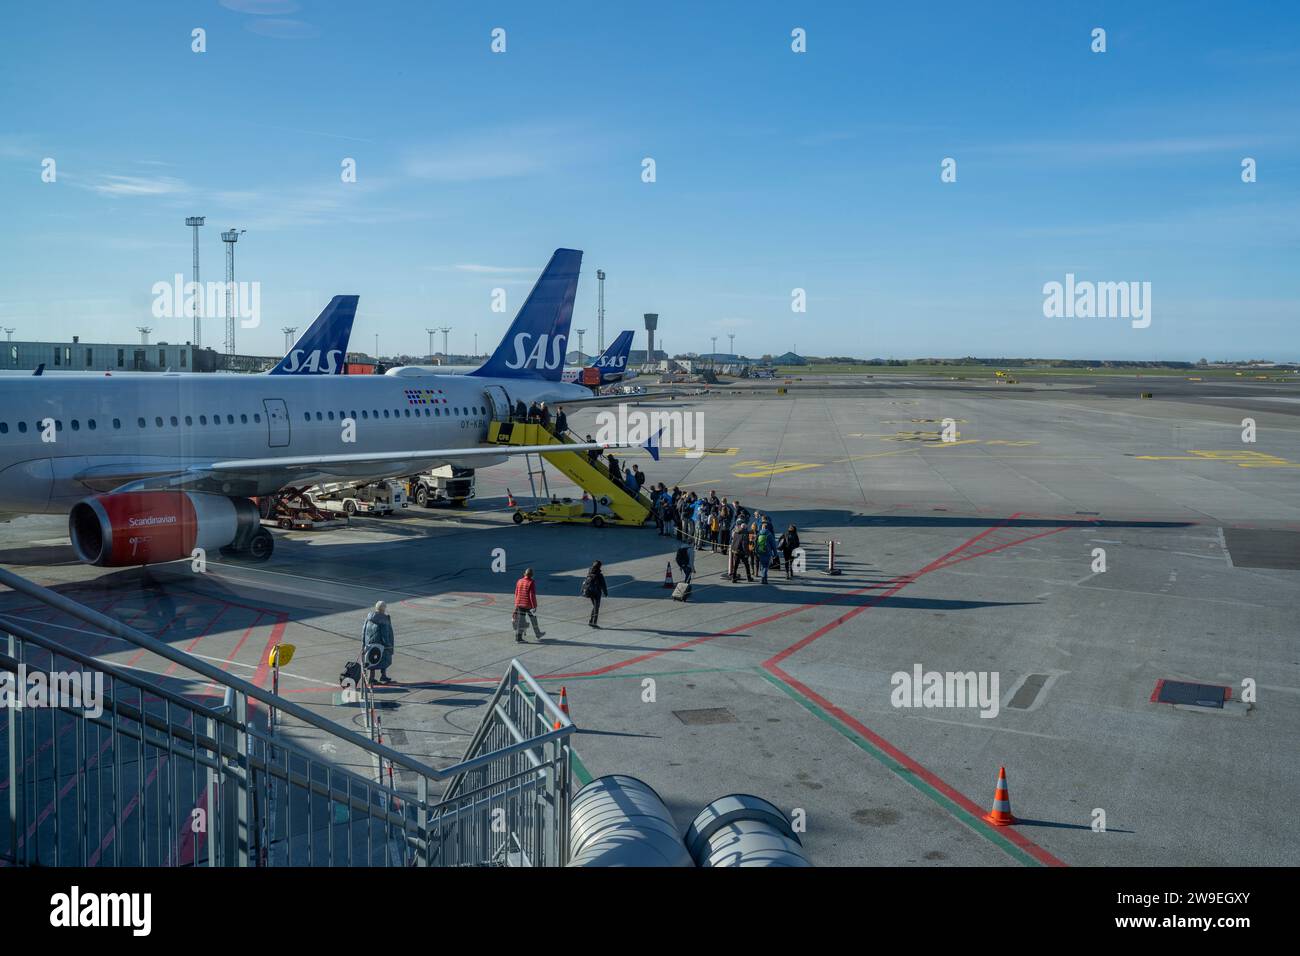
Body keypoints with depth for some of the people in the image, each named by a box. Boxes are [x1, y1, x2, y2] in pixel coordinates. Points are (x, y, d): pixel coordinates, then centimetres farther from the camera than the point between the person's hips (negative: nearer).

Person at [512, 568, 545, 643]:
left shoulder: (519, 581, 3)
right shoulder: (531, 583, -15)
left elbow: (516, 594, 10)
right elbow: (532, 596, -18)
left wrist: (516, 605, 20)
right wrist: (534, 606, -13)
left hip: (519, 605, 5)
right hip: (528, 605, -5)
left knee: (520, 621, 6)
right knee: (533, 620, 12)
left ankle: (518, 638, 5)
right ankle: (538, 634, 24)